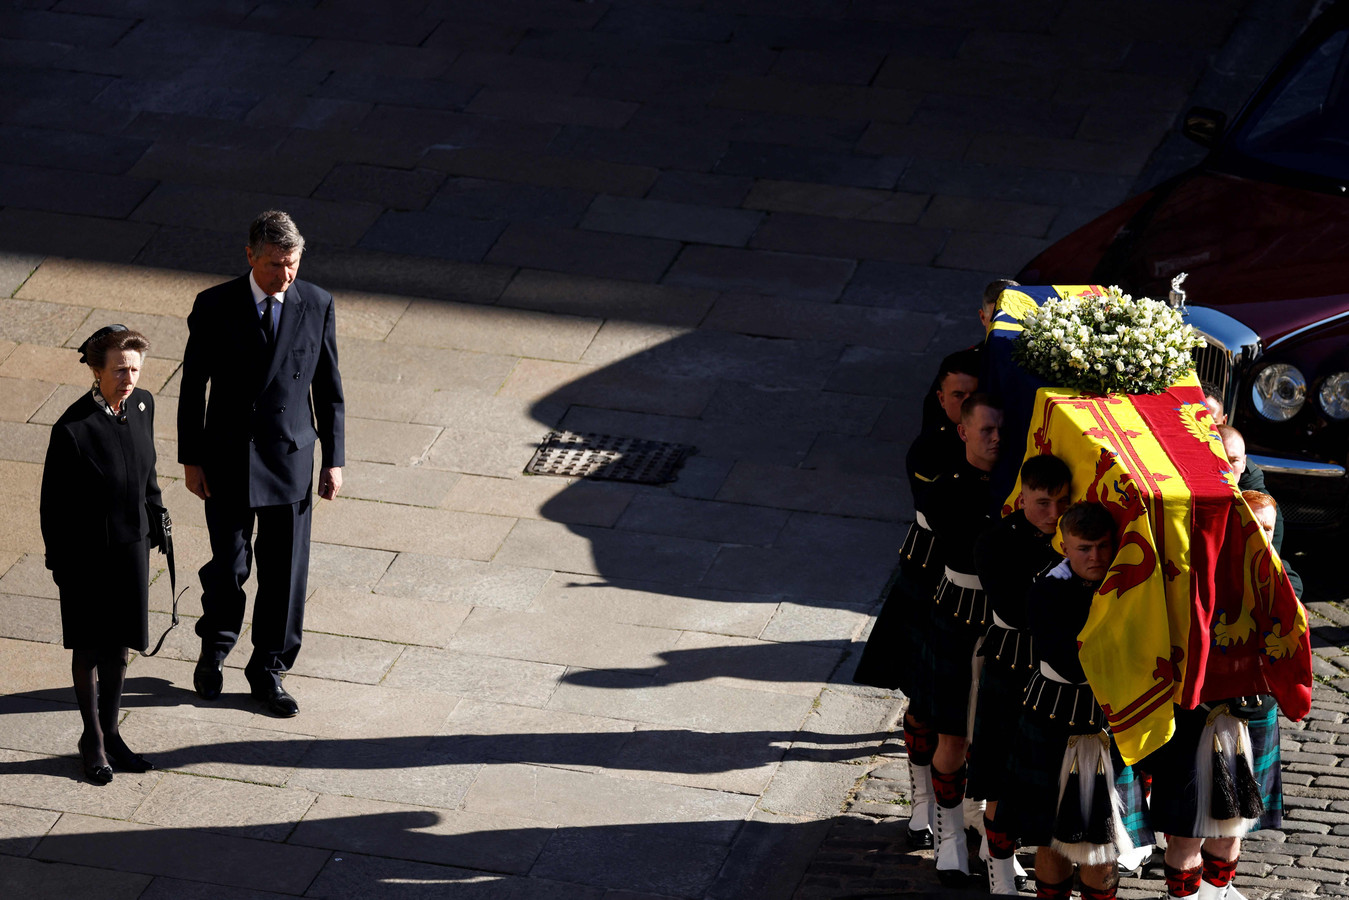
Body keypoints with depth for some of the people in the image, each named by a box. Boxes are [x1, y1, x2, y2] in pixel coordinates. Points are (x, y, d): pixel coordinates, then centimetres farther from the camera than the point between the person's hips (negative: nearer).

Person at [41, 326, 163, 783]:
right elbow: (54, 505, -15)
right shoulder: (73, 430, -23)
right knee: (89, 649, 11)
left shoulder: (142, 406, -5)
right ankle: (93, 740, 27)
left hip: (132, 546, 5)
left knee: (120, 646, 16)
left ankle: (111, 733, 32)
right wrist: (60, 563, -11)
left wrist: (156, 514, 17)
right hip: (87, 556, -5)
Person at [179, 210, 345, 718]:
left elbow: (328, 387, 3)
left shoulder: (316, 306, -4)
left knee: (285, 571, 6)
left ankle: (268, 670, 23)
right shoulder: (214, 307, -8)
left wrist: (334, 460, 2)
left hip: (291, 458, 1)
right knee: (229, 565, 5)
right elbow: (193, 386, -1)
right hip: (228, 460, -1)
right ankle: (215, 647, 34)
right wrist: (191, 459, -2)